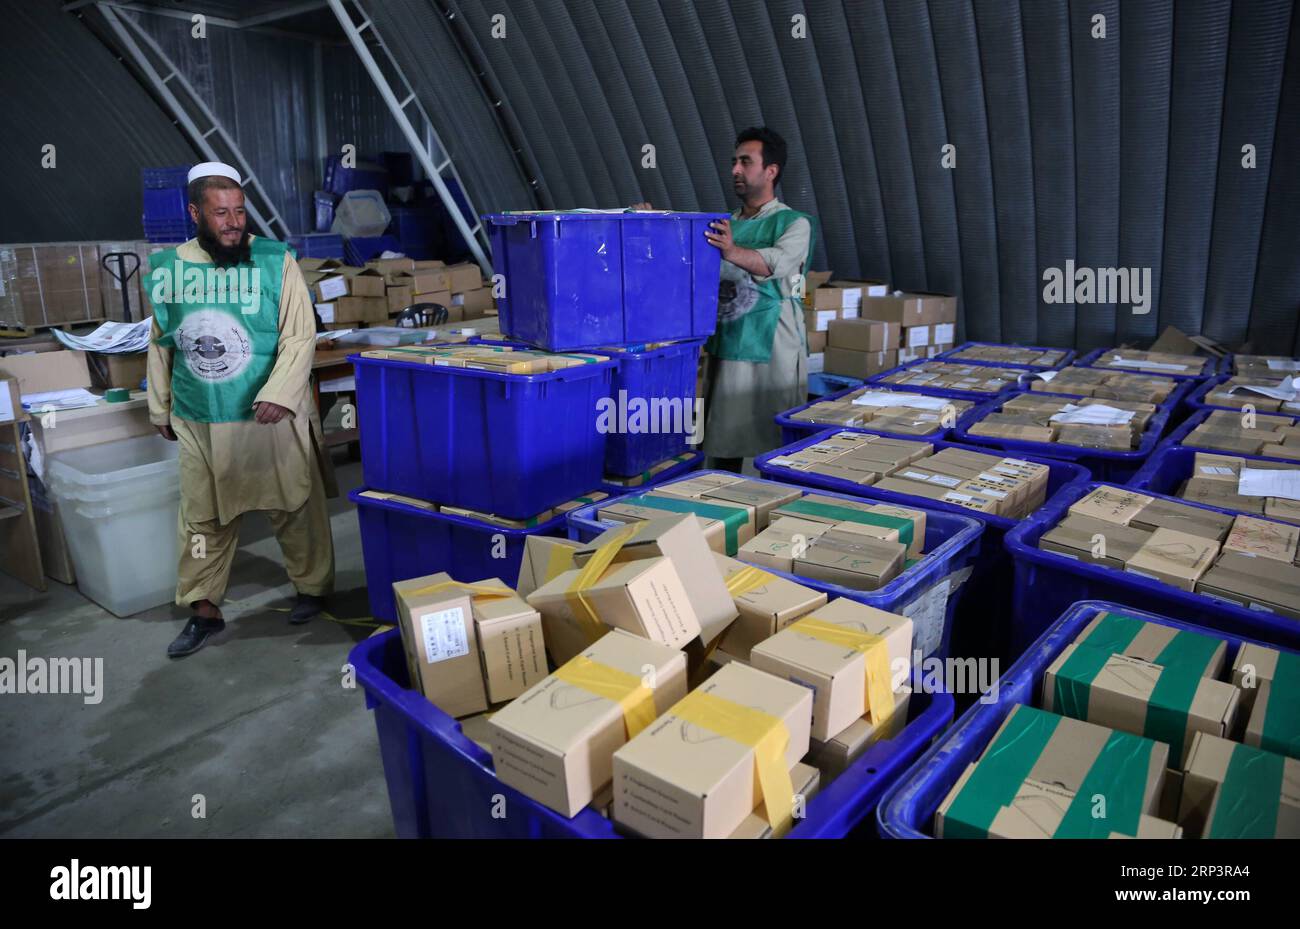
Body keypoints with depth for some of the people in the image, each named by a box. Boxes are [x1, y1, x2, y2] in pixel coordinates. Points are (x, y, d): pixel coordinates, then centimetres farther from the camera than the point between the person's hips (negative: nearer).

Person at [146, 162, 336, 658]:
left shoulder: (275, 261, -7)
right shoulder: (166, 267, 4)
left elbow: (300, 336, -11)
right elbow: (161, 345, 14)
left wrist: (279, 394, -23)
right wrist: (160, 408, 17)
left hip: (271, 418, -3)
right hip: (199, 425, 4)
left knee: (295, 508, 8)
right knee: (203, 519, 11)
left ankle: (313, 586, 27)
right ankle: (204, 610, 25)